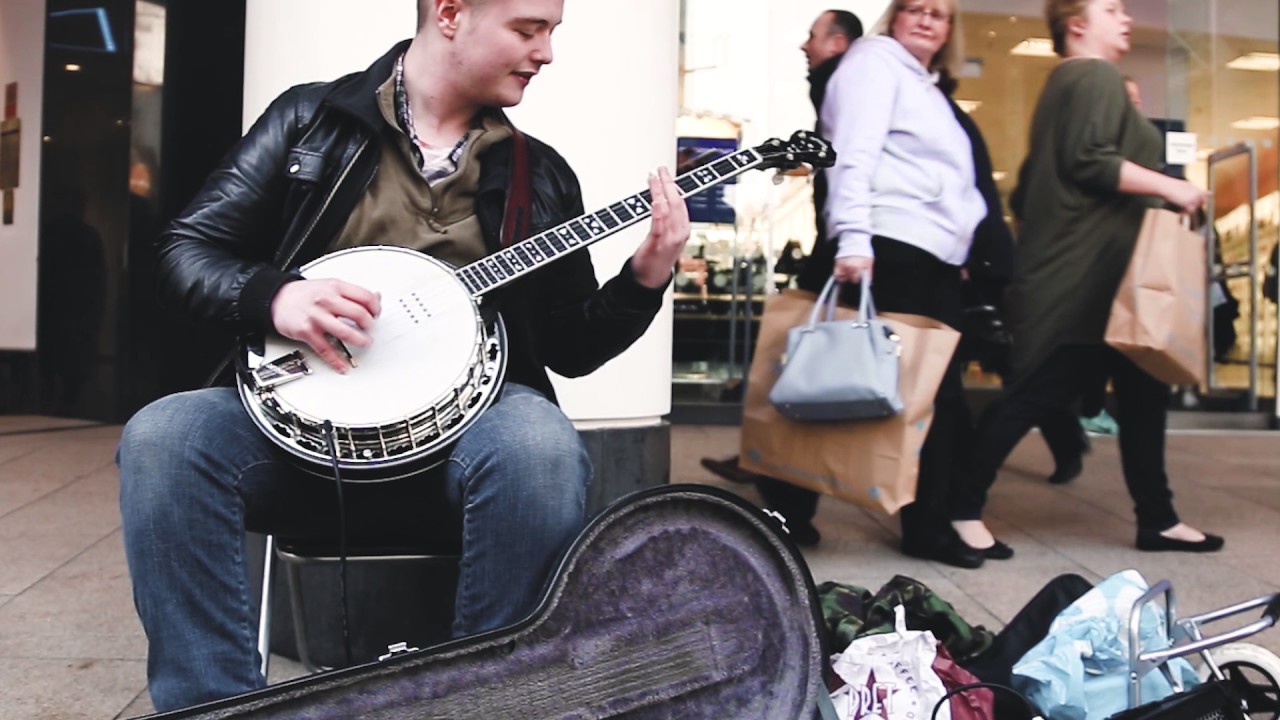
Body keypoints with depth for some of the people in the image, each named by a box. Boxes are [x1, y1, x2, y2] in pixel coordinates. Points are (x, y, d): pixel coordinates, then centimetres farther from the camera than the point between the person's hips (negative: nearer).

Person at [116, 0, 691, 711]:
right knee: (162, 437, -28)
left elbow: (571, 348, 10)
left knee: (542, 445, -33)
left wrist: (646, 276, -7)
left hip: (464, 423, 1)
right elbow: (187, 250, 4)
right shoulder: (311, 118, 6)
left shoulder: (539, 174, 10)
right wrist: (274, 295, -17)